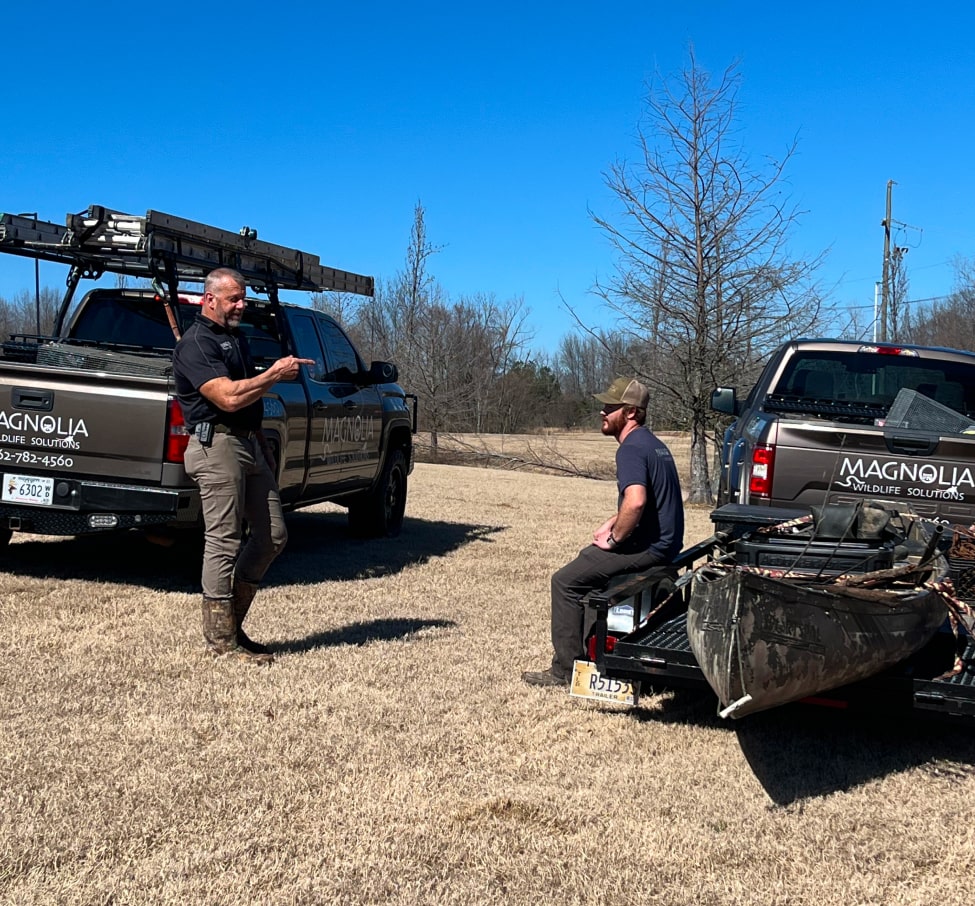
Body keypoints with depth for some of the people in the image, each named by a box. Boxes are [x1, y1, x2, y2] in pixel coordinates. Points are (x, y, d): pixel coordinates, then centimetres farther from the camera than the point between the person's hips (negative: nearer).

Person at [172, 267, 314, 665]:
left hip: (249, 444, 9)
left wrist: (262, 443, 21)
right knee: (224, 541, -7)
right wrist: (275, 374, -15)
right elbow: (229, 398, -22)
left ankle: (233, 621, 18)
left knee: (272, 535, 8)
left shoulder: (237, 338, 20)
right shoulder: (195, 344, -10)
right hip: (218, 446, -9)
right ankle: (221, 639, 1)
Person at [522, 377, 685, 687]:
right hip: (665, 541, 11)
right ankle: (587, 646, 31)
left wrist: (615, 539, -18)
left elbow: (635, 501, -33)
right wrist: (612, 524, 17)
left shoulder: (631, 449, -17)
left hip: (650, 547, -11)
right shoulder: (651, 443, 15)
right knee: (586, 558, 27)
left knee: (566, 581, -5)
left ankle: (565, 669, -1)